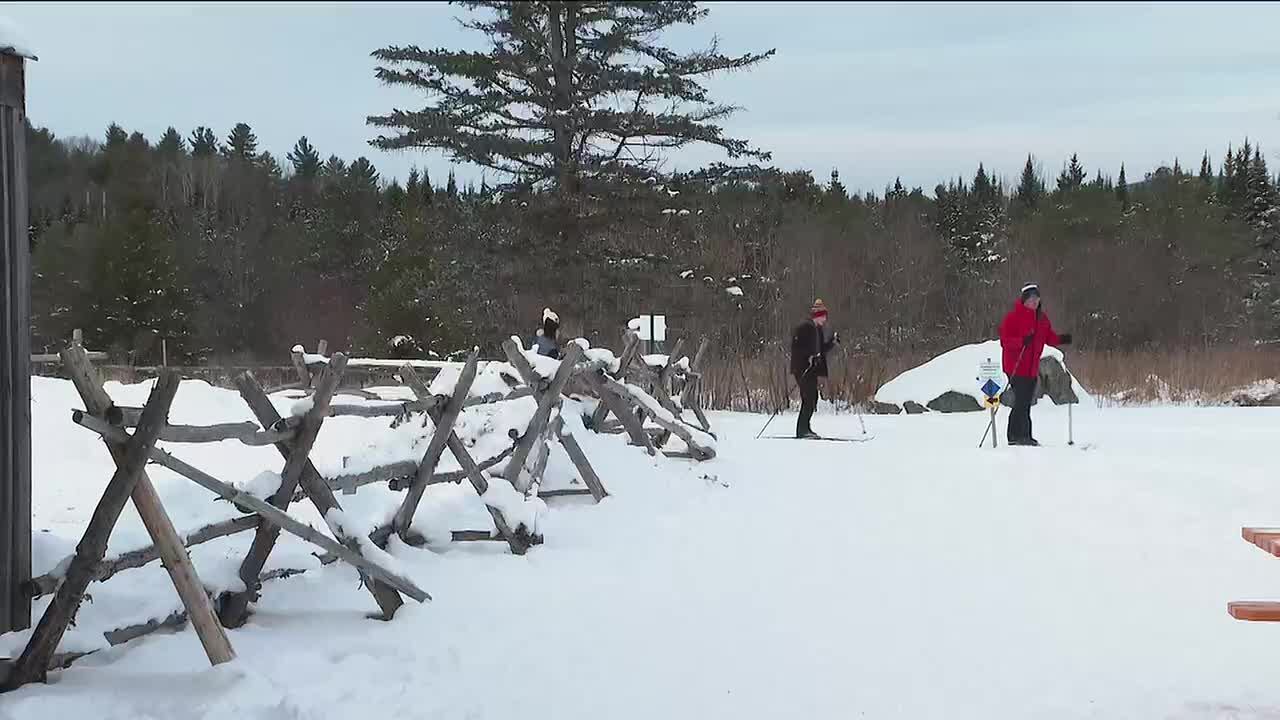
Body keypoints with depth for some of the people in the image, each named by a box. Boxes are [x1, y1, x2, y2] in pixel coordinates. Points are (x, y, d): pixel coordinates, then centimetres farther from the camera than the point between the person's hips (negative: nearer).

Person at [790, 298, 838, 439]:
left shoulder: (818, 329, 19)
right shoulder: (804, 327, -10)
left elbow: (821, 349, 22)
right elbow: (796, 346, -18)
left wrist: (832, 341, 9)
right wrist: (809, 356, -23)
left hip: (812, 369, 10)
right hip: (802, 368, -10)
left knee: (813, 398, 9)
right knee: (809, 397, -13)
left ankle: (804, 428, 16)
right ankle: (802, 430, -12)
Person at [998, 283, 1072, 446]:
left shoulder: (1042, 318, 11)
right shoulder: (1013, 316, -11)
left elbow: (1049, 336, 19)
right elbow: (1004, 340, -15)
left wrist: (1061, 339, -1)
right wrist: (1022, 341, -30)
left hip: (1032, 367, 7)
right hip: (1016, 367, -7)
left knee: (1026, 403, 12)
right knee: (1022, 402, -11)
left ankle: (1024, 436, 19)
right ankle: (1016, 436, -6)